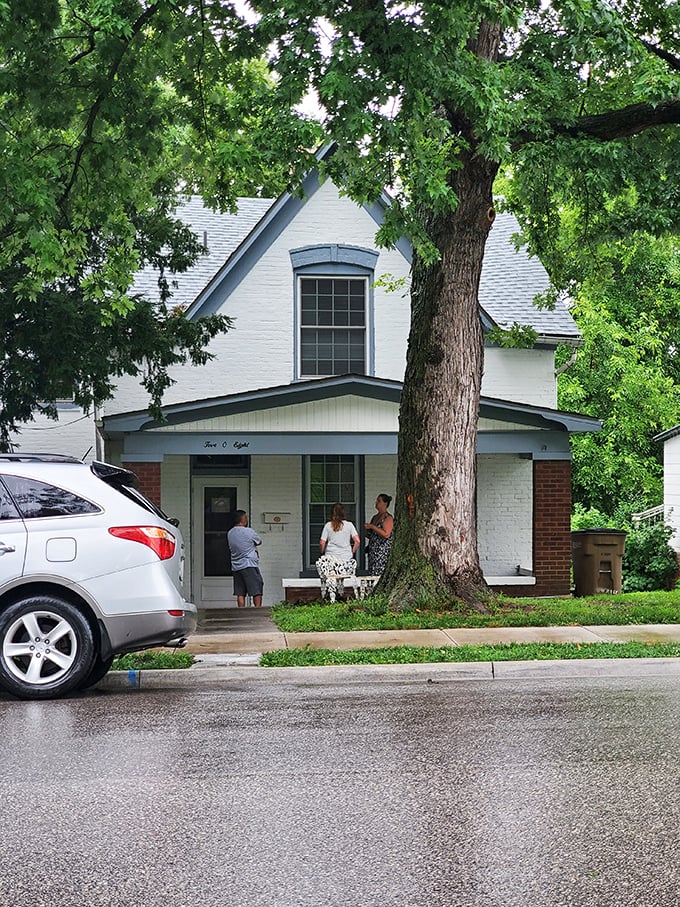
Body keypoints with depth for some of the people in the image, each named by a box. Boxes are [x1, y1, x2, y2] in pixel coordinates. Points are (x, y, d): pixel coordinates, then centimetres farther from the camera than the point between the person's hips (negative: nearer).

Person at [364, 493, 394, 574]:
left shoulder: (388, 517, -7)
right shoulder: (375, 517, 17)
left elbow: (386, 534, -20)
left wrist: (372, 527, -17)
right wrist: (366, 532, 6)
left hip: (383, 552, -8)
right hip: (373, 551, 8)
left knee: (380, 576, -13)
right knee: (372, 574, 4)